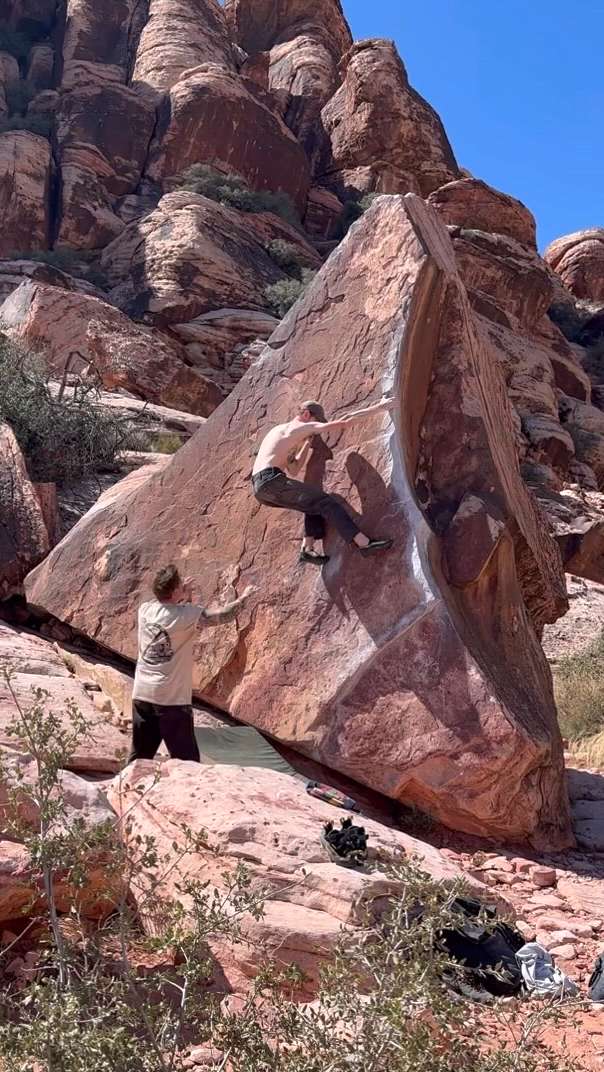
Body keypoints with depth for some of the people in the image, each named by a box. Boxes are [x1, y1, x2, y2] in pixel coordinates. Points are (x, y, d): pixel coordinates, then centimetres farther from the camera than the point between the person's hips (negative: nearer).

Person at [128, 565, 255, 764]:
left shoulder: (145, 610, 2)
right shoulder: (187, 615, -14)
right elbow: (224, 615, -6)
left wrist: (184, 597, 18)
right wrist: (244, 598, 10)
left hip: (141, 695, 6)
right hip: (172, 698, -6)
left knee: (139, 757, 17)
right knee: (187, 761, 5)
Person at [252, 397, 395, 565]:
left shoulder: (279, 431, 29)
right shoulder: (302, 427, 3)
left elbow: (293, 470, 30)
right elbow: (343, 422, -4)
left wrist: (307, 442, 29)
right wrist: (379, 407, -1)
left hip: (259, 487, 9)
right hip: (271, 480, -9)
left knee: (315, 504, 18)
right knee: (324, 501, -10)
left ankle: (307, 549, 5)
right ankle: (364, 543, -18)